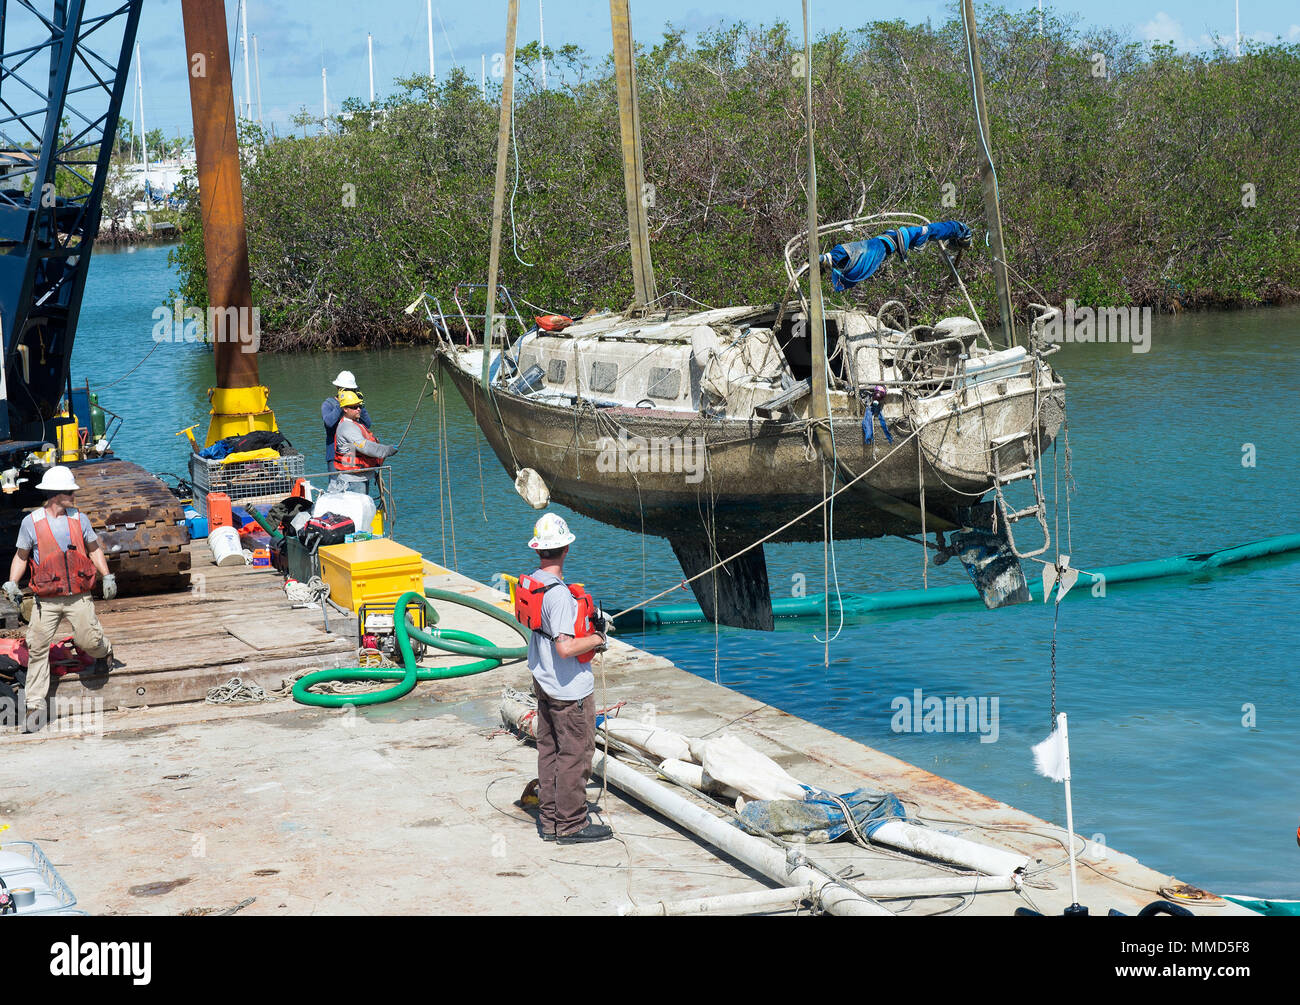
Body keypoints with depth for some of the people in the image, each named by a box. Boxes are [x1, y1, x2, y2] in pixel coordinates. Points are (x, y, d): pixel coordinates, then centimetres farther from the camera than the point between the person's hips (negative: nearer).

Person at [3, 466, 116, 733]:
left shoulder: (78, 518, 3)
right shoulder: (31, 522, -2)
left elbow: (94, 548, 16)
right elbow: (21, 556, 8)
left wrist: (107, 576, 8)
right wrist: (12, 583, -3)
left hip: (78, 597, 1)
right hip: (46, 600, -1)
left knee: (89, 641, -4)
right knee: (37, 649, -5)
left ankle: (104, 652, 35)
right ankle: (36, 704, 3)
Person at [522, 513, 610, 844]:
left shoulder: (531, 582, 3)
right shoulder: (559, 594, -26)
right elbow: (565, 647, -31)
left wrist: (587, 638, 14)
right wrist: (595, 640, -14)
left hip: (543, 683, 9)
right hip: (570, 690, -9)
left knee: (549, 751, 15)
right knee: (574, 754, 1)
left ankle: (549, 820, 24)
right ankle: (571, 825, 9)